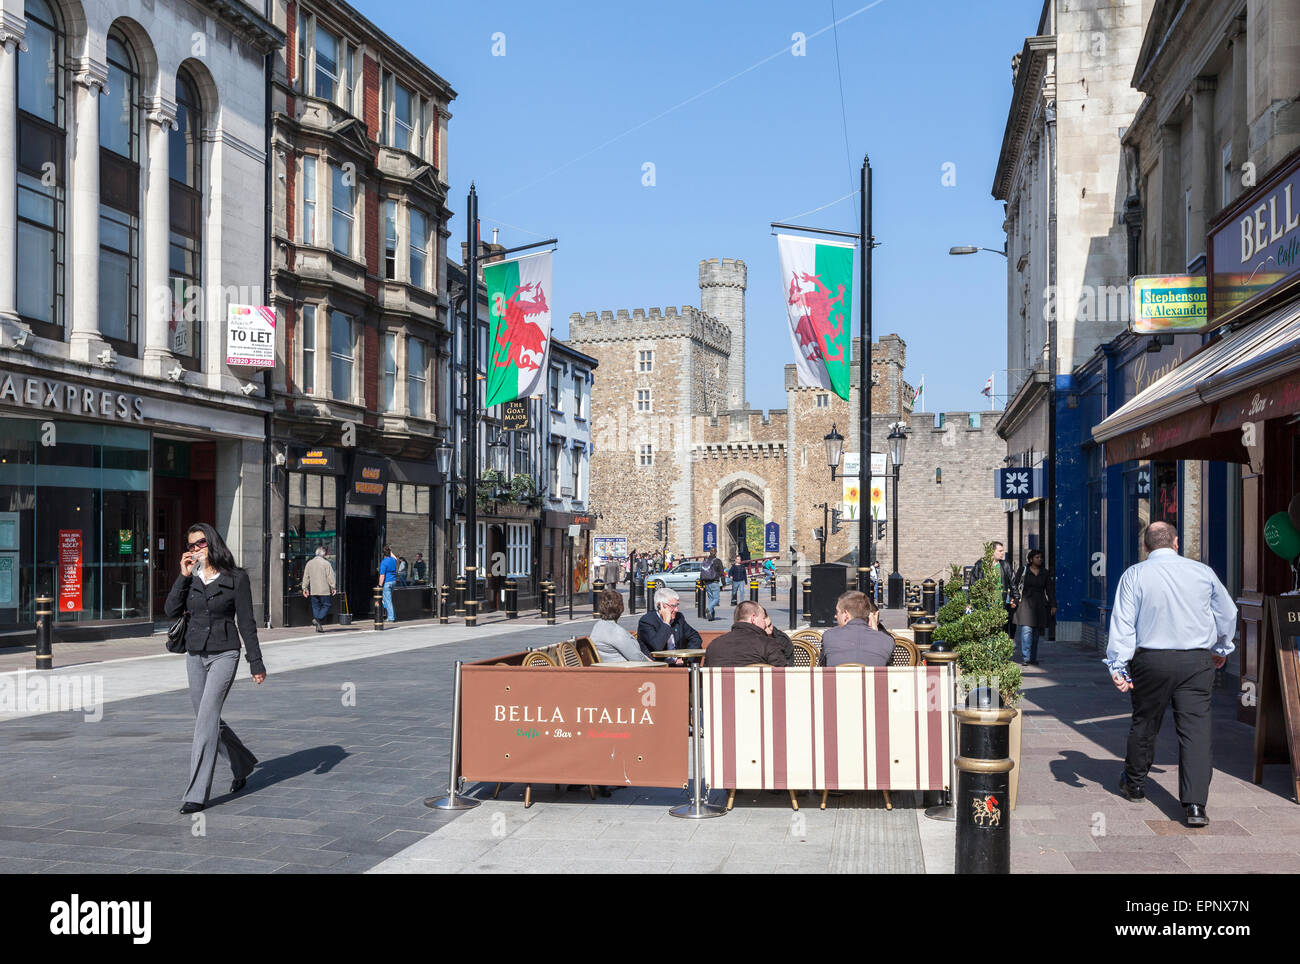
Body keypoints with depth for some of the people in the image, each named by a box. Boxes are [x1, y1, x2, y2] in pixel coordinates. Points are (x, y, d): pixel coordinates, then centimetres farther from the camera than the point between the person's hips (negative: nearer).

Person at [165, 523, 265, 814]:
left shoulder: (236, 578, -5)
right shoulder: (190, 578, 7)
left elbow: (246, 623, -5)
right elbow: (171, 611, -6)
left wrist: (256, 662, -6)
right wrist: (184, 576, -11)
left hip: (224, 654, -6)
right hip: (195, 655, 6)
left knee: (206, 718, -14)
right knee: (207, 719, 13)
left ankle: (197, 794, -11)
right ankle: (243, 763, 37)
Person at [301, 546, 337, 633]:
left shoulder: (309, 563, 8)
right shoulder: (326, 563, -7)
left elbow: (306, 576, 9)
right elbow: (330, 576, -10)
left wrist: (305, 588, 13)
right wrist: (333, 587, -5)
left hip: (313, 591, 5)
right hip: (324, 590, -5)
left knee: (316, 607, 10)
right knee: (326, 606, 4)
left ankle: (318, 626, 8)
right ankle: (317, 619, -16)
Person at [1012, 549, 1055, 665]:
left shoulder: (1045, 573, 13)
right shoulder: (1023, 570, 3)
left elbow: (1050, 590, 14)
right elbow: (1016, 586, 4)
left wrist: (1053, 605, 6)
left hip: (1040, 606, 4)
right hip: (1026, 604, -4)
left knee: (1036, 632, 4)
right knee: (1027, 630, -15)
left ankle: (1033, 658, 11)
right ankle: (1025, 658, -18)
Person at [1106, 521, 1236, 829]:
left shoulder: (1134, 575, -1)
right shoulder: (1203, 572, 4)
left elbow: (1122, 621, -7)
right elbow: (1228, 613, 17)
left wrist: (1118, 665, -4)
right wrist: (1222, 649, 34)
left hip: (1151, 662, 0)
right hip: (1197, 661, 0)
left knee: (1144, 723, 16)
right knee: (1196, 729, -1)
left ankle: (1134, 784, 34)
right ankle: (1195, 805, -9)